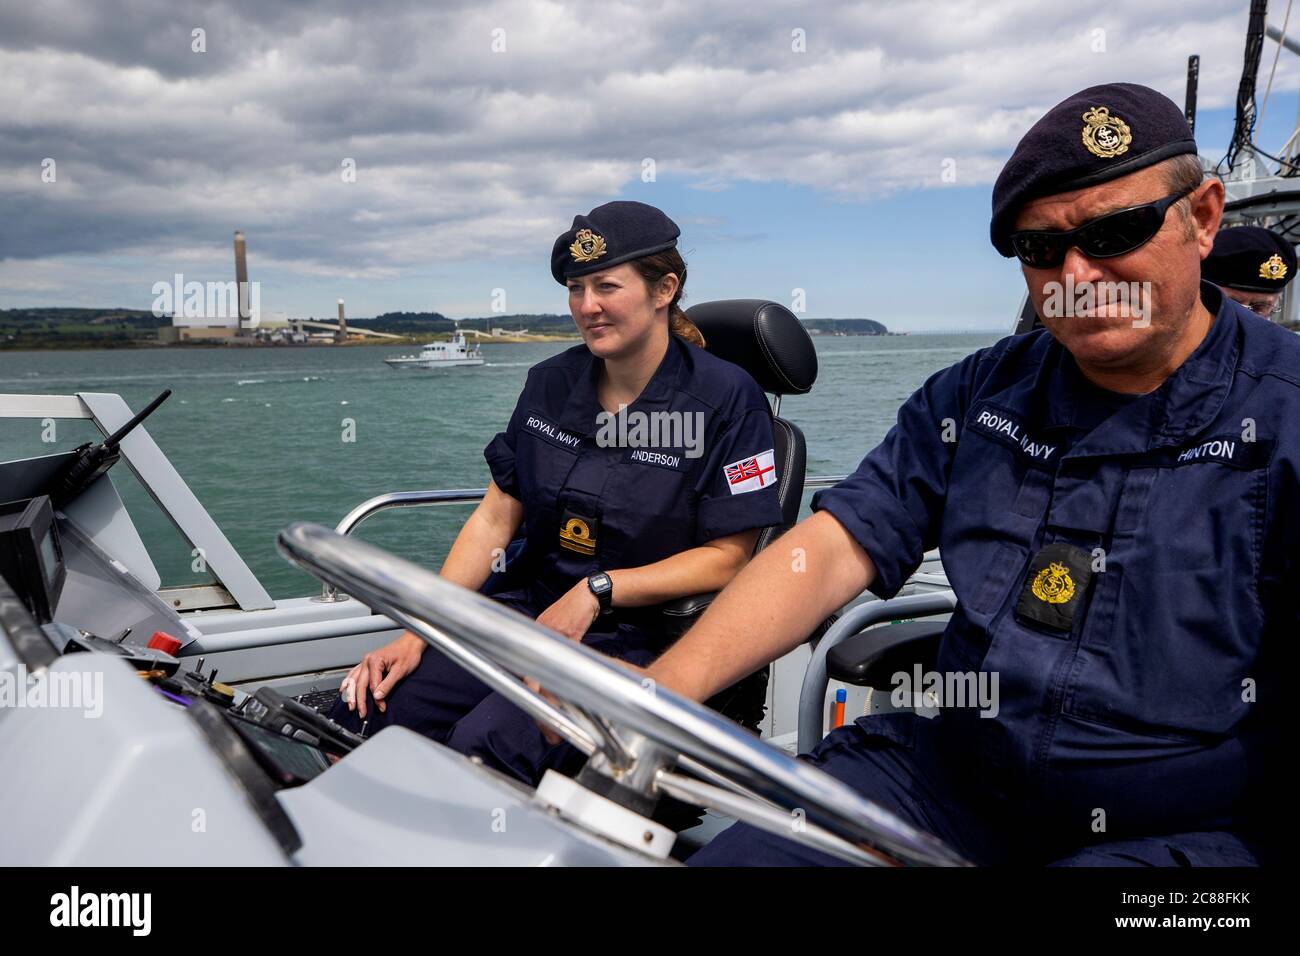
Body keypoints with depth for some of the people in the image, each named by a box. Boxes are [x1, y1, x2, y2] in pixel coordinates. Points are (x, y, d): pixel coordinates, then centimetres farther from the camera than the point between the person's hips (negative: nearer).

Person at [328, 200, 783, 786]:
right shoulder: (552, 383, 9)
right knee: (363, 713, -14)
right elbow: (494, 517, 8)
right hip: (529, 607, 5)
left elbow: (727, 557, -8)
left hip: (639, 637, -5)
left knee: (488, 743, -30)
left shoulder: (725, 396, -7)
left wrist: (597, 591, -16)